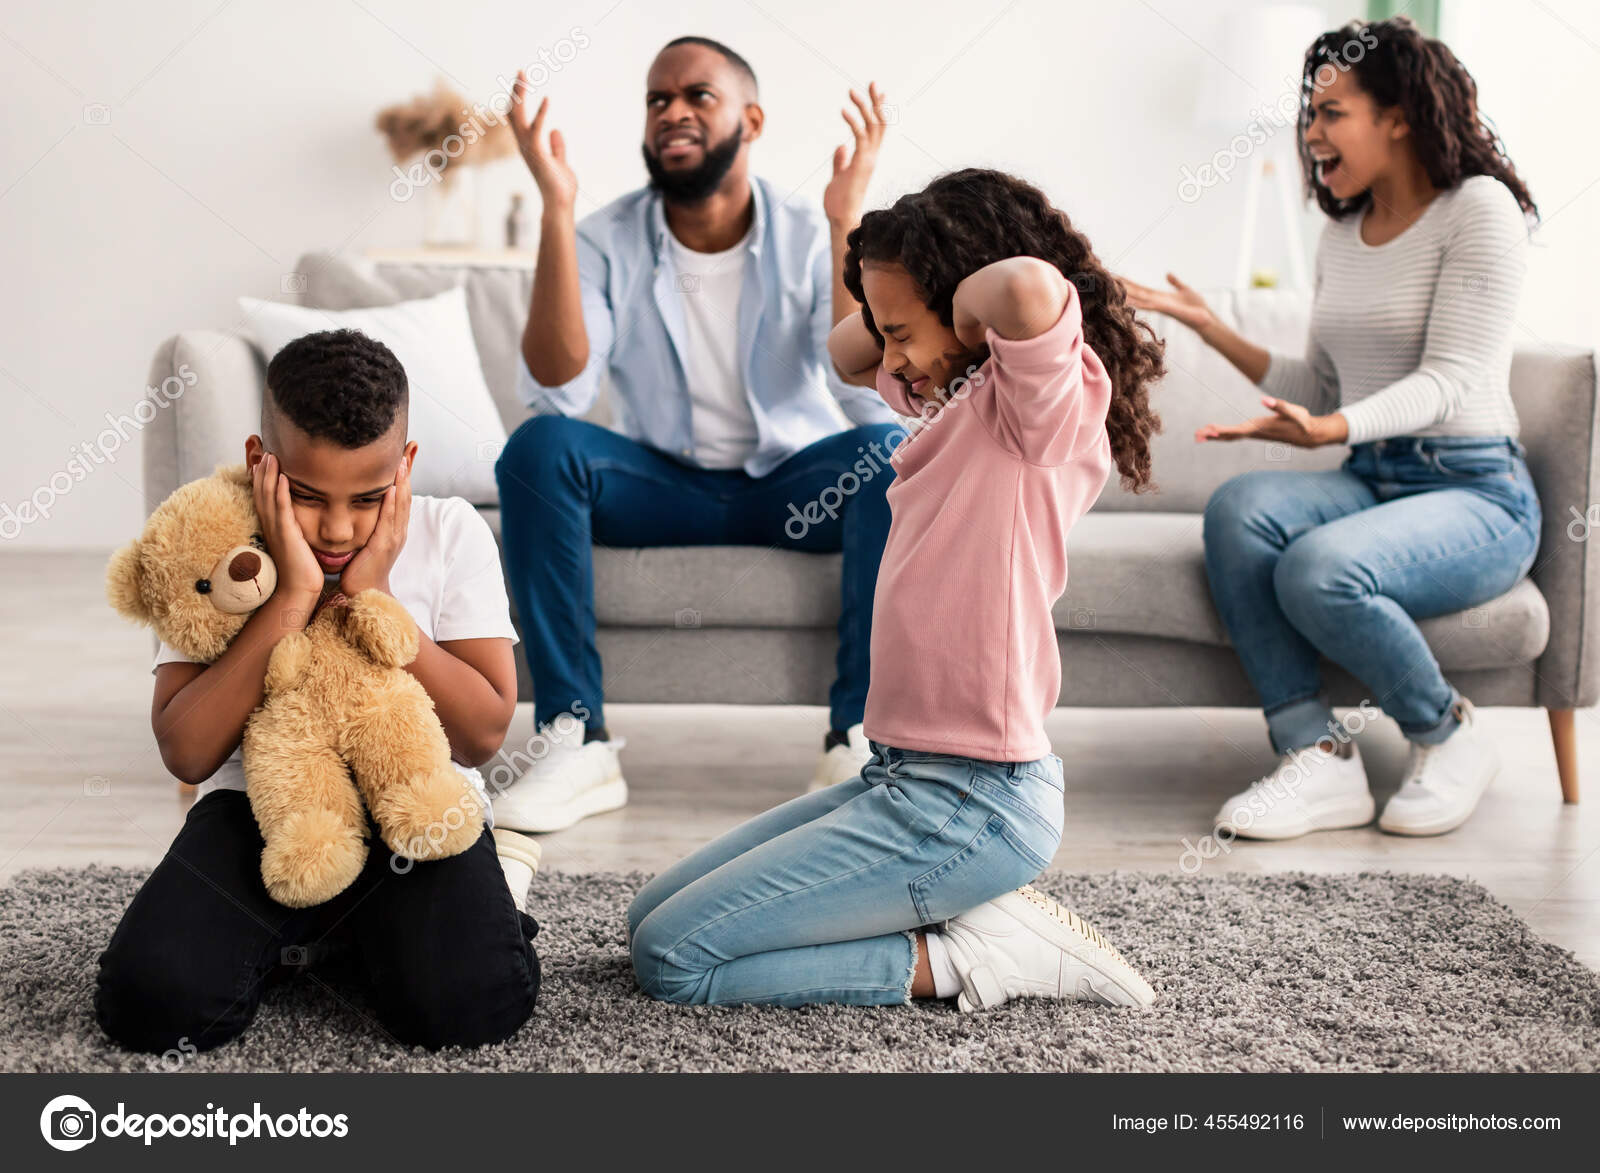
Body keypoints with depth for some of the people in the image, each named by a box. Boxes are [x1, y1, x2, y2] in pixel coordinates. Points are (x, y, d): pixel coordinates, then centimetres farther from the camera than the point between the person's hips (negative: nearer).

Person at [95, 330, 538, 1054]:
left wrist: (374, 598, -18)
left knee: (472, 1006, -26)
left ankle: (336, 941, 7)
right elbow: (186, 753, -14)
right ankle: (277, 943, 10)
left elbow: (482, 735, -10)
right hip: (259, 805, 1)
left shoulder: (451, 534, -4)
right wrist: (291, 599, -21)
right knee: (150, 1003, -22)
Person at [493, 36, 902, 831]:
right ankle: (579, 743, -27)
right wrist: (555, 211, -28)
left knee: (887, 453, -31)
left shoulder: (806, 240, -8)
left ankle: (858, 740, -27)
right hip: (664, 484, 1)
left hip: (793, 484, 0)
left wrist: (846, 222, -30)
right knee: (539, 446, -27)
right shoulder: (608, 241, -6)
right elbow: (558, 392, -22)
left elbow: (872, 397, -22)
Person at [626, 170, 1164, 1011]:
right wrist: (900, 311, 9)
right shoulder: (964, 394, 12)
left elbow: (1031, 286, -38)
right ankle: (955, 907, 8)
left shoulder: (1045, 399, -15)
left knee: (670, 960, -8)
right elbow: (845, 356, 30)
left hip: (973, 804, -10)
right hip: (909, 775, 10)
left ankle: (957, 957, -3)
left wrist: (960, 302, -16)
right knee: (653, 915, 16)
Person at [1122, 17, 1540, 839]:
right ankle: (1316, 757, -23)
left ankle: (1449, 736, -6)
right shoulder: (1341, 237, 17)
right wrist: (1213, 330, 12)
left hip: (1476, 493, -6)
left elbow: (1448, 379, -16)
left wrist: (1328, 430, -33)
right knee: (1238, 508, -25)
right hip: (1370, 483, 7)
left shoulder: (1479, 208, -6)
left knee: (1319, 569, -33)